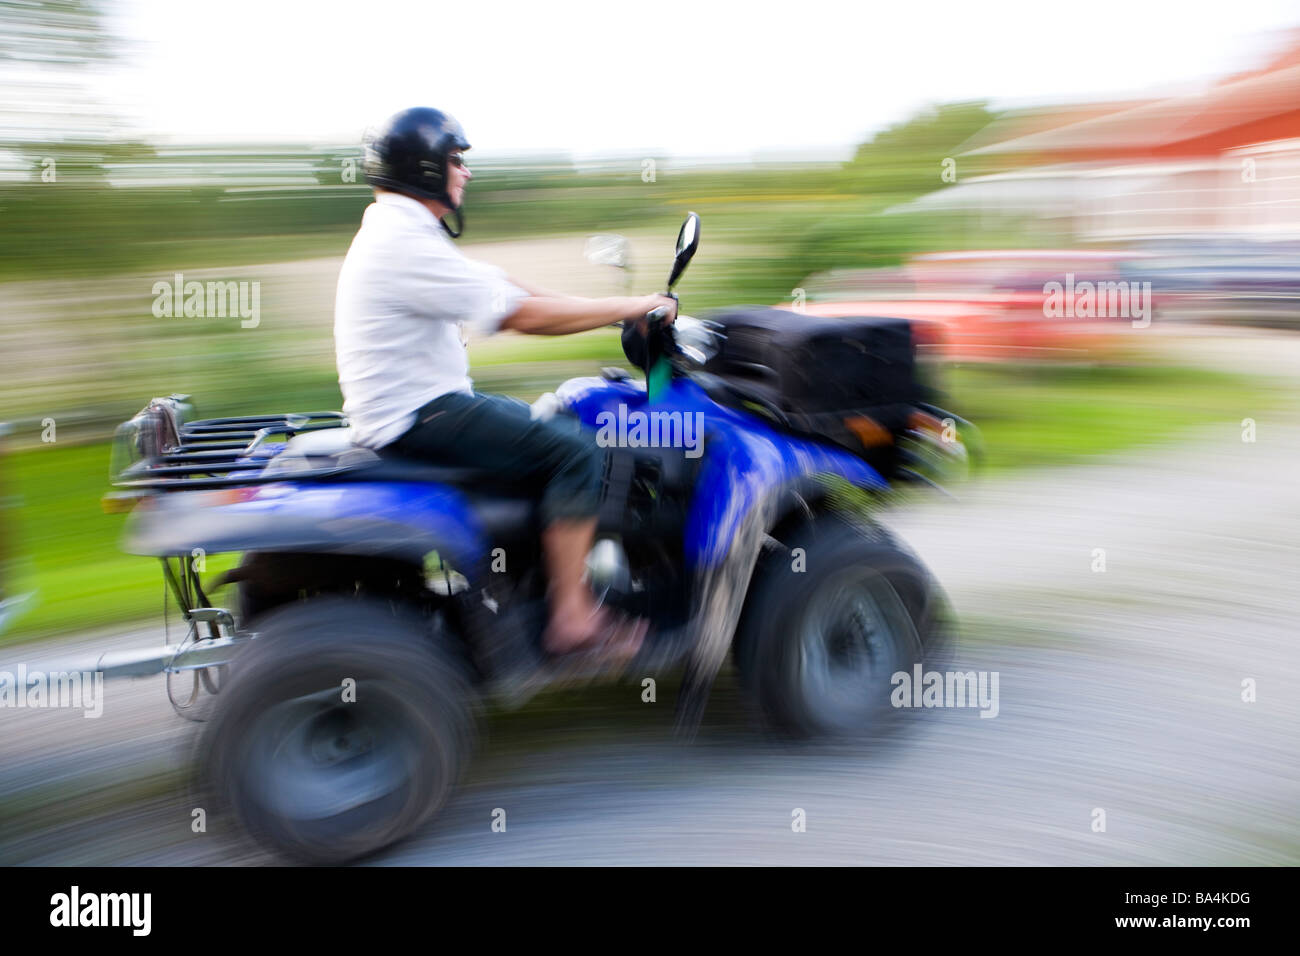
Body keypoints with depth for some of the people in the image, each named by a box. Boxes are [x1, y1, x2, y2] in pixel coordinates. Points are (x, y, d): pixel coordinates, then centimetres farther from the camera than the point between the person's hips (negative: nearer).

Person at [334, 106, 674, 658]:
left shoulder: (400, 231, 15)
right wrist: (631, 307, -12)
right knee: (575, 455, -15)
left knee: (552, 428, 19)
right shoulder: (404, 244, -19)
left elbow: (504, 288, 13)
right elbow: (524, 316, -21)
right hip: (413, 417, -11)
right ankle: (570, 620, -10)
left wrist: (624, 310, 8)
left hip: (416, 403, 11)